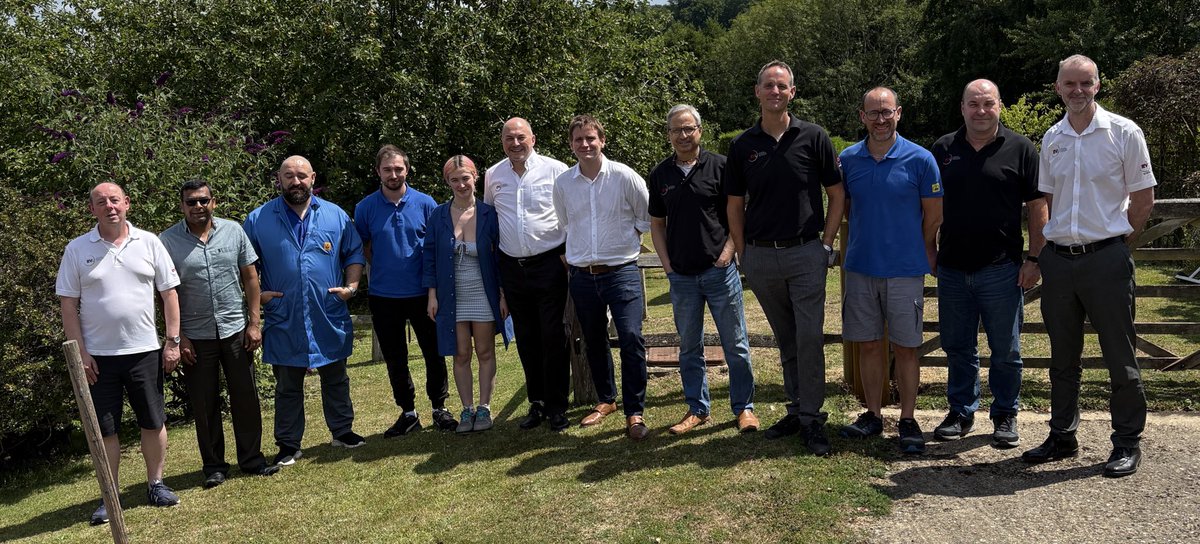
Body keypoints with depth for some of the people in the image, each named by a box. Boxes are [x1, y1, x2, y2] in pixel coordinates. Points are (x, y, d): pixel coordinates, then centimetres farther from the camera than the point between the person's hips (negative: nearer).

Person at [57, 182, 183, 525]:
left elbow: (169, 293, 3)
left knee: (153, 422, 8)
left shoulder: (149, 243, 1)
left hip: (144, 351, 1)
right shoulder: (77, 250, 0)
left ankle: (155, 484, 24)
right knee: (105, 428, 7)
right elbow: (68, 304, 0)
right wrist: (80, 352, -5)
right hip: (98, 355, 0)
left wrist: (173, 341, -1)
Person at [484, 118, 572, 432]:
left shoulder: (556, 170, -4)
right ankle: (537, 404, 23)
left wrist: (569, 252, -4)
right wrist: (492, 255, 17)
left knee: (553, 337, -2)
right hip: (512, 268, 4)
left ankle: (557, 407, 9)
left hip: (549, 264, -4)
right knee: (526, 339, 11)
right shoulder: (492, 176, 7)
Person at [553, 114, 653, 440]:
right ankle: (606, 400, 33)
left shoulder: (624, 176, -6)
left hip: (621, 271, -4)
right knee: (594, 342, 14)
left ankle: (635, 413, -3)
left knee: (631, 338, -13)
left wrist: (626, 238, 2)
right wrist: (569, 254, 11)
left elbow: (647, 218, 5)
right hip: (582, 275, 4)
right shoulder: (562, 183, 4)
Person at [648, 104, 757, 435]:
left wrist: (728, 250, -10)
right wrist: (666, 262, 3)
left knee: (735, 345, 4)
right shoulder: (660, 174, 7)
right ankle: (697, 410, 24)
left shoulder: (720, 166, -2)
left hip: (719, 270, -3)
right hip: (681, 276, 3)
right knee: (689, 348, 11)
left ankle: (743, 407, 18)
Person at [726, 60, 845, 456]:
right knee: (785, 341, 13)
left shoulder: (813, 137, 0)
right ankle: (796, 410, 24)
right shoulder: (742, 145, 6)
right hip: (760, 256, 3)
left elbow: (837, 195, 4)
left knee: (809, 338, -4)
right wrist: (742, 254, 5)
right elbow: (735, 206, 11)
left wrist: (826, 243, -2)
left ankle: (811, 419, 6)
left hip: (805, 253, -2)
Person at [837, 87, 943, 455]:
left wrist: (921, 253, 5)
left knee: (906, 347, 4)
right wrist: (861, 242, 9)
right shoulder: (848, 159, 3)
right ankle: (873, 416, 23)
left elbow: (933, 215, 2)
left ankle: (907, 421, 16)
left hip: (905, 269, -3)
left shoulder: (920, 159, -5)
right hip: (860, 266, 3)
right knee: (869, 344, 10)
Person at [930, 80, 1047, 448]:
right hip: (952, 268, 3)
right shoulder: (943, 149, 8)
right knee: (957, 348, 12)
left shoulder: (1020, 149, 0)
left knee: (1005, 350, 7)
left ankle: (1005, 417, 21)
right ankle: (961, 412, 25)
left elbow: (1038, 207, -1)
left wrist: (1034, 259, -6)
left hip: (1001, 269, -3)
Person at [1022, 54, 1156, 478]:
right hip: (1058, 258, 5)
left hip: (1106, 257, -4)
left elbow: (1143, 199, -1)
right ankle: (1062, 437, 24)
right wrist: (1046, 249, 9)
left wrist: (1119, 246, -2)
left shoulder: (1123, 132, -3)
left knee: (1119, 356, 2)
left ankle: (1127, 443, 15)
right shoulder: (1052, 138, 9)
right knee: (1062, 356, 12)